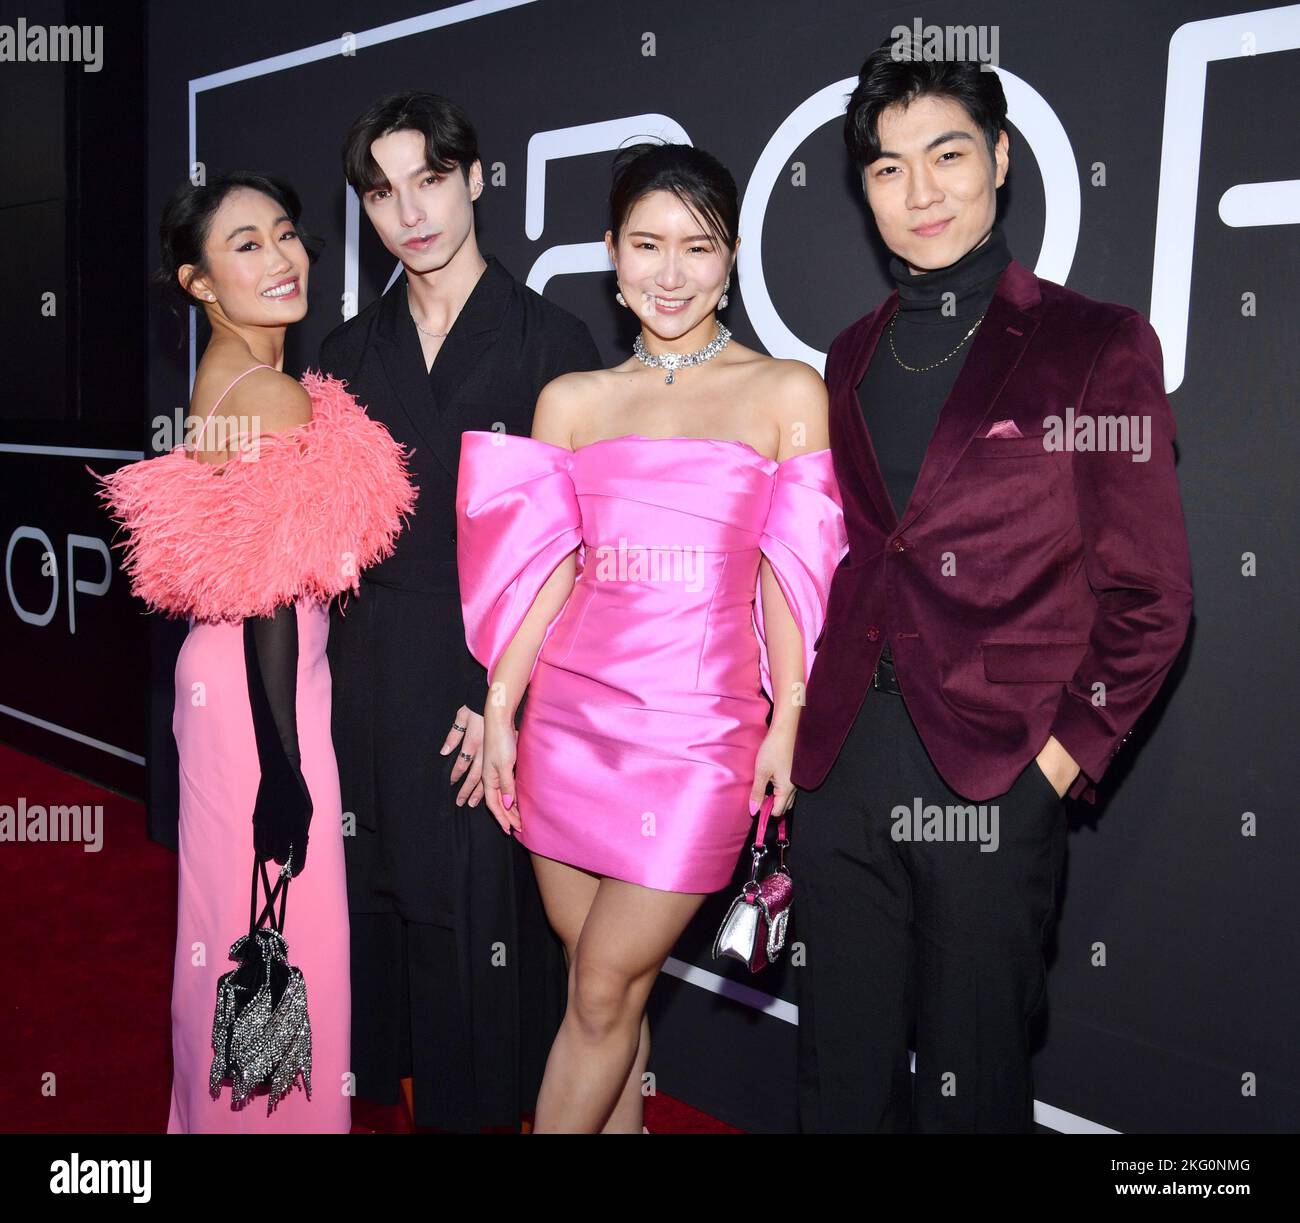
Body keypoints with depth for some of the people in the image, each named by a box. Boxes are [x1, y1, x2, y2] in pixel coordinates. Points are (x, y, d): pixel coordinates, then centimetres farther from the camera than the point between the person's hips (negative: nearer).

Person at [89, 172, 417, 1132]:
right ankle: (283, 1113, 23)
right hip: (265, 697, -10)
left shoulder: (220, 378, 8)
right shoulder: (276, 395, -20)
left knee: (231, 917, 23)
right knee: (283, 932, 5)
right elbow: (270, 599, -22)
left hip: (217, 681, 10)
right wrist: (285, 767, -19)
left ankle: (218, 1104, 42)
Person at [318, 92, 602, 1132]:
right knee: (389, 910, 11)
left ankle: (494, 1103, 22)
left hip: (496, 689, -4)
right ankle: (404, 1096, 29)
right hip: (377, 689, 4)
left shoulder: (550, 339, -2)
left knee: (493, 919, 2)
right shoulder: (353, 351, 12)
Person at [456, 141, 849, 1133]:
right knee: (599, 978, 13)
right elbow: (547, 567, 7)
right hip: (570, 715, 3)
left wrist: (789, 719, -5)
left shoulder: (788, 391, 2)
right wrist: (499, 708, 2)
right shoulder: (571, 400, 9)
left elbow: (788, 570, 0)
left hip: (700, 726, -3)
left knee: (606, 989, 1)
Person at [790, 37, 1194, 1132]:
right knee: (841, 1077, 17)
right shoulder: (855, 356, 12)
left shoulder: (1098, 346, -3)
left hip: (995, 780, -4)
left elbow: (1150, 596, -3)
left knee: (969, 1082, 11)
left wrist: (1068, 751, -8)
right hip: (843, 771, 5)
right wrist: (812, 725, 9)